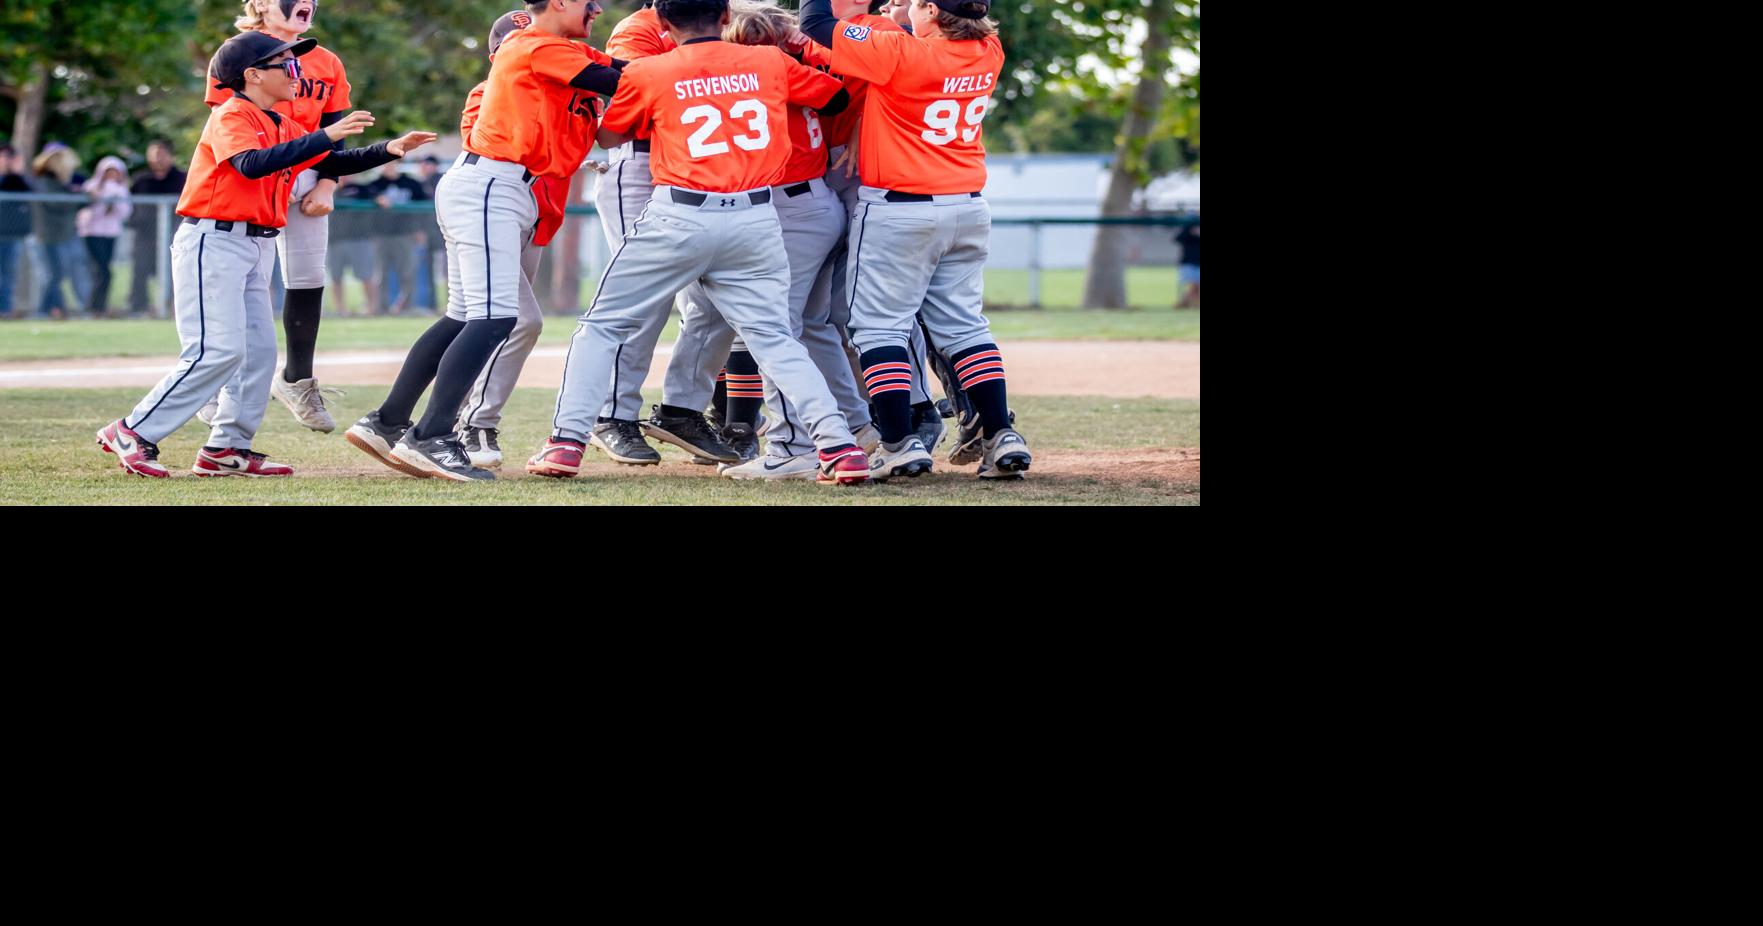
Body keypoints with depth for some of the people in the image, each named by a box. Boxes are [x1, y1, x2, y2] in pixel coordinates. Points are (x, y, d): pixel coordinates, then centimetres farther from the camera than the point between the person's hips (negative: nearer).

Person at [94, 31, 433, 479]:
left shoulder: (281, 128, 14)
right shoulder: (231, 117, -12)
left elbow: (332, 164, 16)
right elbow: (252, 164, -30)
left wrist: (388, 151, 3)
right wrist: (324, 136, -33)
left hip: (256, 247, 9)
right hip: (212, 240, -9)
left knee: (259, 349, 5)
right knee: (218, 351, -15)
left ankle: (227, 449, 10)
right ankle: (132, 434, -9)